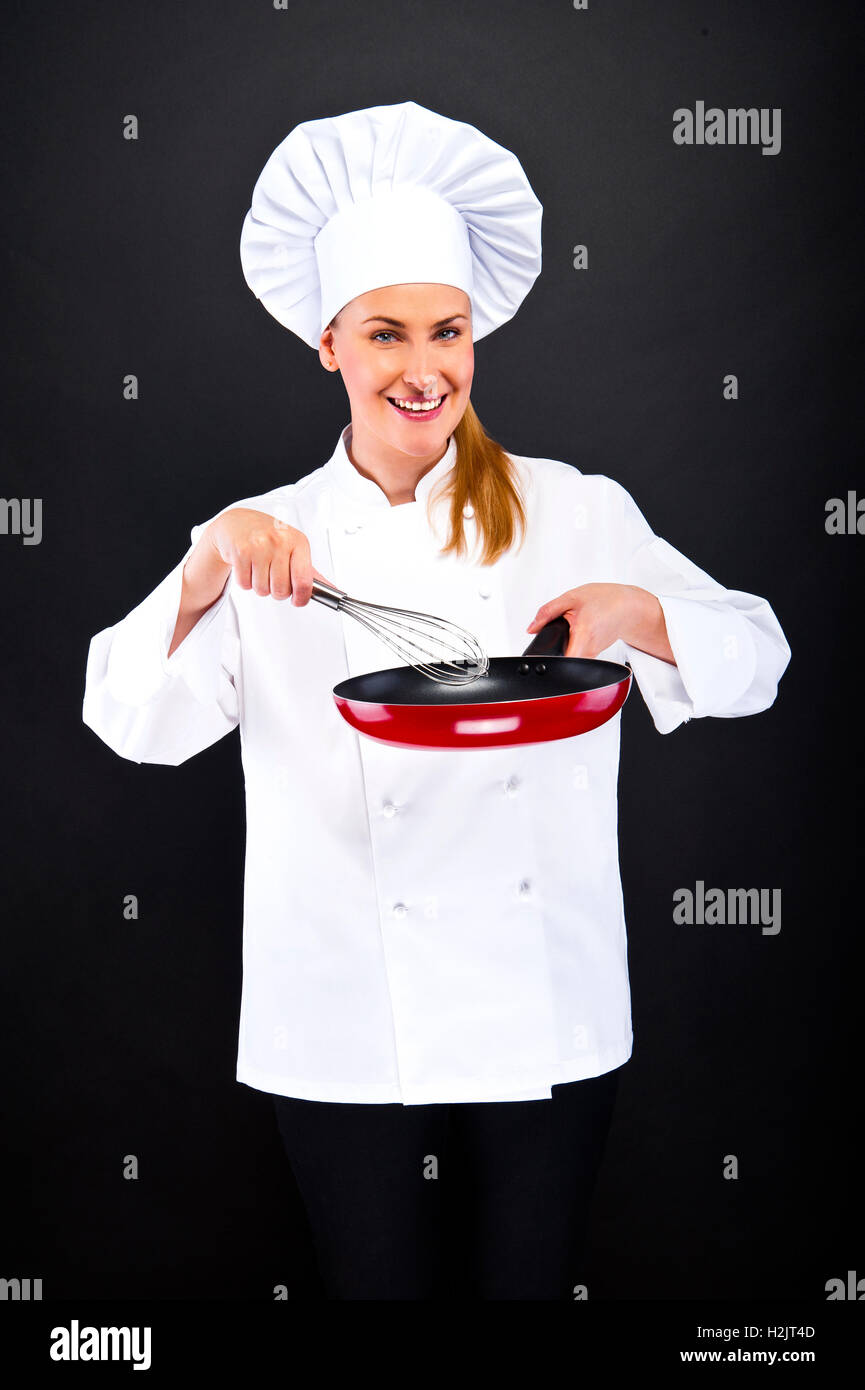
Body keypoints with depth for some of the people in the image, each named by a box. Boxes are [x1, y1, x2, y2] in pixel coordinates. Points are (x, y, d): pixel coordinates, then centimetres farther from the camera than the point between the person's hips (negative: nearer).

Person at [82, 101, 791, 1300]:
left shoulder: (575, 513, -1)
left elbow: (754, 659, -3)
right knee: (379, 1280, 17)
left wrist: (635, 613, -23)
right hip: (345, 1028, 0)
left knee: (532, 1278, 16)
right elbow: (134, 722, -8)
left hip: (548, 1016, 0)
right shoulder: (271, 541, 0)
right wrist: (209, 566, -25)